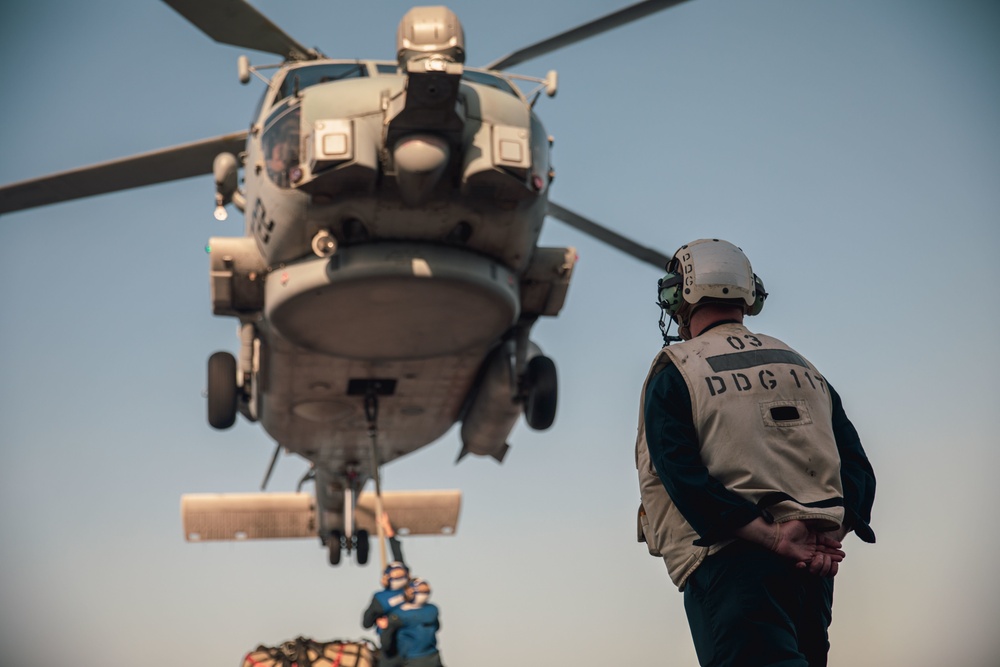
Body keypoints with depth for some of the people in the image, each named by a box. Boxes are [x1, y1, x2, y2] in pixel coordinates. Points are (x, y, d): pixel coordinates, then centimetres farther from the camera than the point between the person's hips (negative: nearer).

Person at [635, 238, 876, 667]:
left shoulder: (674, 372, 3)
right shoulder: (802, 367, 19)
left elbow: (683, 476, -11)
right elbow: (855, 465, 9)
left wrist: (768, 536, -14)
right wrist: (829, 531, -4)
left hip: (729, 556, -5)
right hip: (813, 568, 6)